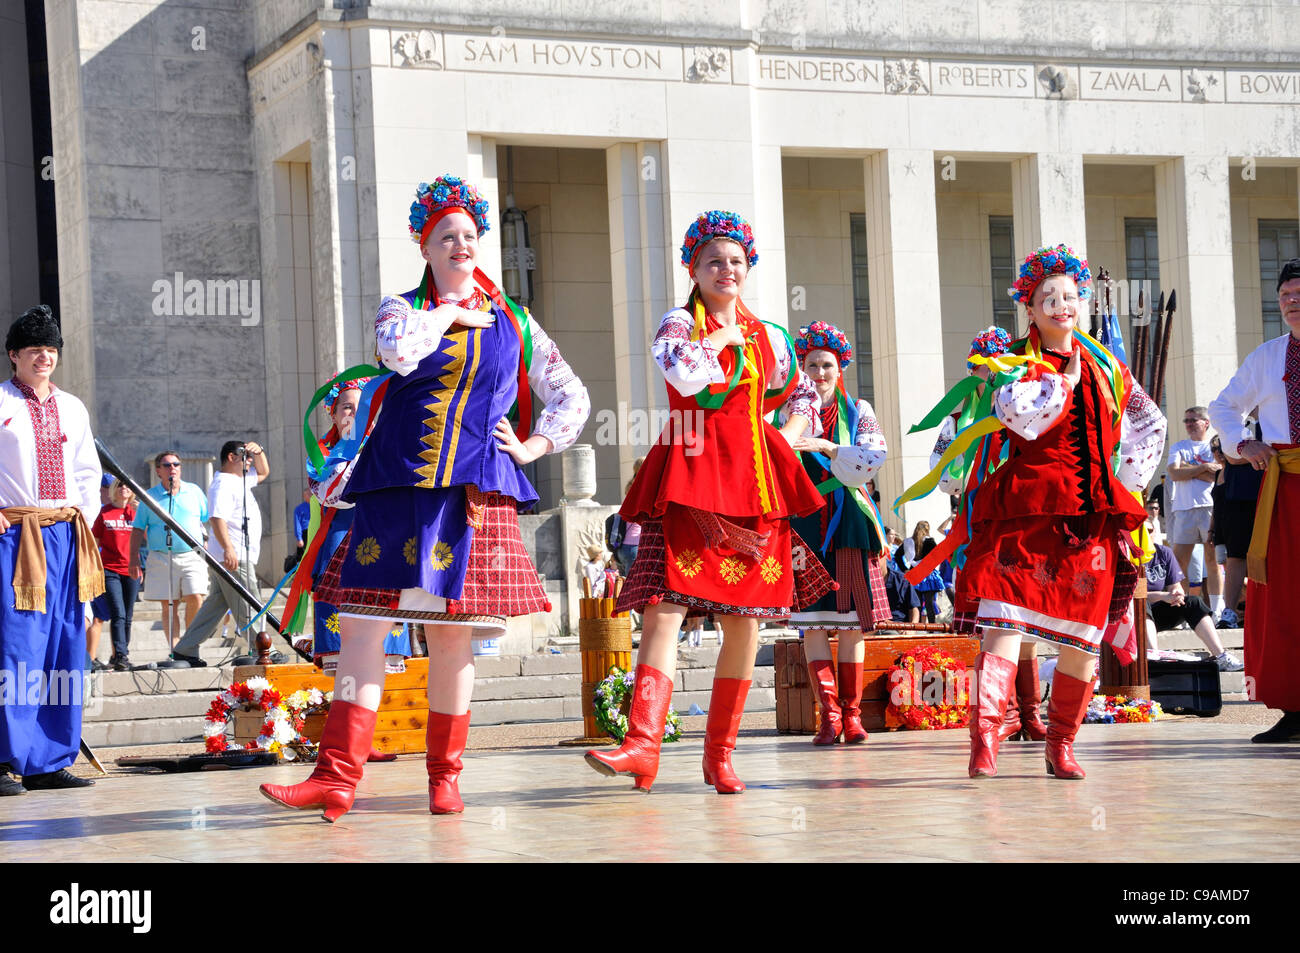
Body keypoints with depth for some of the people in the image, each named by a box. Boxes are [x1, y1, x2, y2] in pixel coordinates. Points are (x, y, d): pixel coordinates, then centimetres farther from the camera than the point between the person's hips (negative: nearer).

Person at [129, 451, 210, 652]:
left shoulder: (194, 492, 11)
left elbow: (209, 521, 17)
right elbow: (137, 530, 9)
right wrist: (134, 559, 2)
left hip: (192, 556, 0)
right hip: (161, 558, 0)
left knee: (195, 598, -15)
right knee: (169, 605, -2)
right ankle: (174, 649, 0)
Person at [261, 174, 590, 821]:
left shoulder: (513, 323, 15)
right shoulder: (402, 308, 12)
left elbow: (571, 397, 20)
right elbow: (399, 351, -13)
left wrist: (532, 446, 8)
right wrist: (448, 313, 0)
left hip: (474, 492, 1)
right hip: (398, 482, 0)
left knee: (453, 632, 1)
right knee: (365, 619, -9)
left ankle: (444, 775, 13)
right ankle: (338, 776, -11)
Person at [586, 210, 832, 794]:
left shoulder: (768, 338, 16)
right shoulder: (679, 325, 4)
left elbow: (804, 395, 30)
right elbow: (685, 373, -18)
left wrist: (786, 437, 12)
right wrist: (722, 339, -3)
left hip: (752, 483, 4)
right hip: (688, 483, -4)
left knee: (745, 623, 3)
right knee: (664, 605, -17)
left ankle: (719, 754, 12)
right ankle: (642, 742, -25)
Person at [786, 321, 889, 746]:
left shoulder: (858, 411, 10)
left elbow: (874, 457, -5)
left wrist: (827, 447, -17)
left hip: (849, 522, 0)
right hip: (805, 523, 0)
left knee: (852, 622, -1)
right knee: (813, 621, -6)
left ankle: (852, 712, 3)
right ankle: (828, 714, -5)